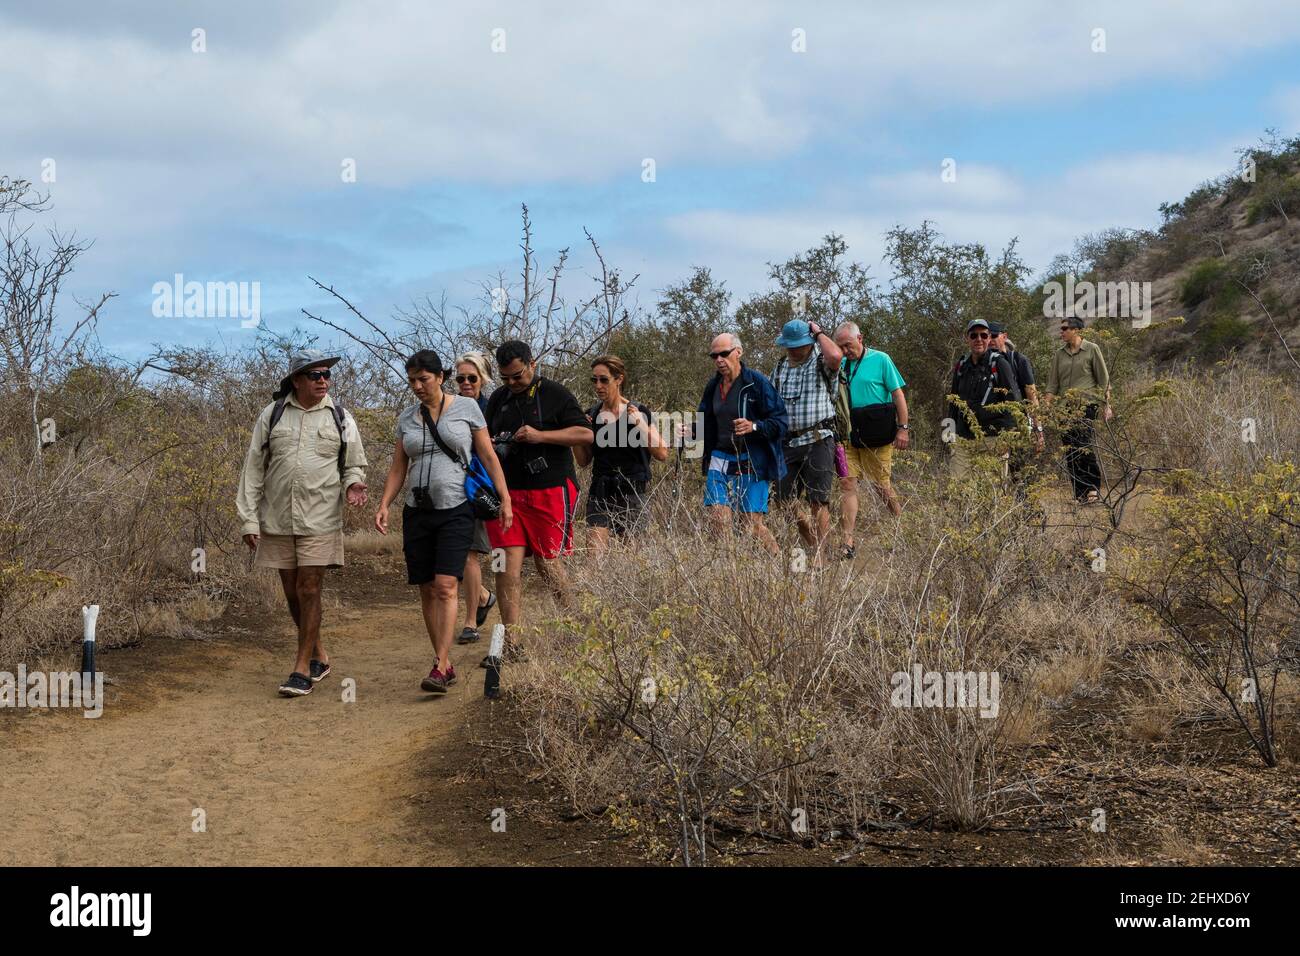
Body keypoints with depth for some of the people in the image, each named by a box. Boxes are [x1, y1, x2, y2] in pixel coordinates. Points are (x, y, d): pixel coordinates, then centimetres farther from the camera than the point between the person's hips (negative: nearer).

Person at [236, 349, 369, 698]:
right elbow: (253, 468, 5)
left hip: (320, 520, -2)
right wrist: (249, 518, 0)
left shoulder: (340, 418, 4)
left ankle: (303, 669, 0)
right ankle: (319, 657, 25)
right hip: (277, 520, 2)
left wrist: (353, 484, -11)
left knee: (309, 590, -7)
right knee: (292, 591, 9)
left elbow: (355, 465, 13)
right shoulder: (272, 415, 4)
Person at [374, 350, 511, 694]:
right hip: (418, 512, 4)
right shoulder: (406, 418, 11)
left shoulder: (466, 407, 1)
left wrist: (505, 500, -3)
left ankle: (439, 667, -19)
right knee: (427, 590, 3)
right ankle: (447, 665, 11)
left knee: (446, 586, -16)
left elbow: (488, 456, 2)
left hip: (456, 510, -4)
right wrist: (384, 505, -1)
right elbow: (398, 468, 12)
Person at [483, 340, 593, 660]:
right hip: (508, 490, 4)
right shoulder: (498, 399, 15)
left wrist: (540, 435, -17)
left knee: (548, 564, 1)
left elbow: (586, 434, -9)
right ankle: (510, 645, -4)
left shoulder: (555, 394, -2)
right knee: (508, 565, -6)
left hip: (550, 490, -4)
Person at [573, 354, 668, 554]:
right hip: (600, 490, 3)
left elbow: (662, 454, -8)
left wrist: (641, 425, -19)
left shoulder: (637, 412, -3)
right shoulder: (591, 415, 9)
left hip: (631, 491, -3)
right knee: (595, 551, -9)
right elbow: (584, 461, 17)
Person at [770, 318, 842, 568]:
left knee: (818, 501, -7)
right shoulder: (780, 367, 14)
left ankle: (819, 557, -3)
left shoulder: (821, 363, -3)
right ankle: (813, 542, 26)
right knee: (784, 500, 7)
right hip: (789, 442, 6)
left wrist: (818, 332, -12)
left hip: (819, 441, -6)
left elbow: (835, 355, -29)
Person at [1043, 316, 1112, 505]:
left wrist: (1106, 405, -4)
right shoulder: (1059, 354, 13)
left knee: (1084, 446, -16)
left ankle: (1093, 489, -6)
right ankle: (1080, 495, 4)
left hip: (1086, 404, -5)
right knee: (1070, 452, 0)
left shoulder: (1092, 349, 2)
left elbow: (1103, 380, 2)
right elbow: (1052, 384, 13)